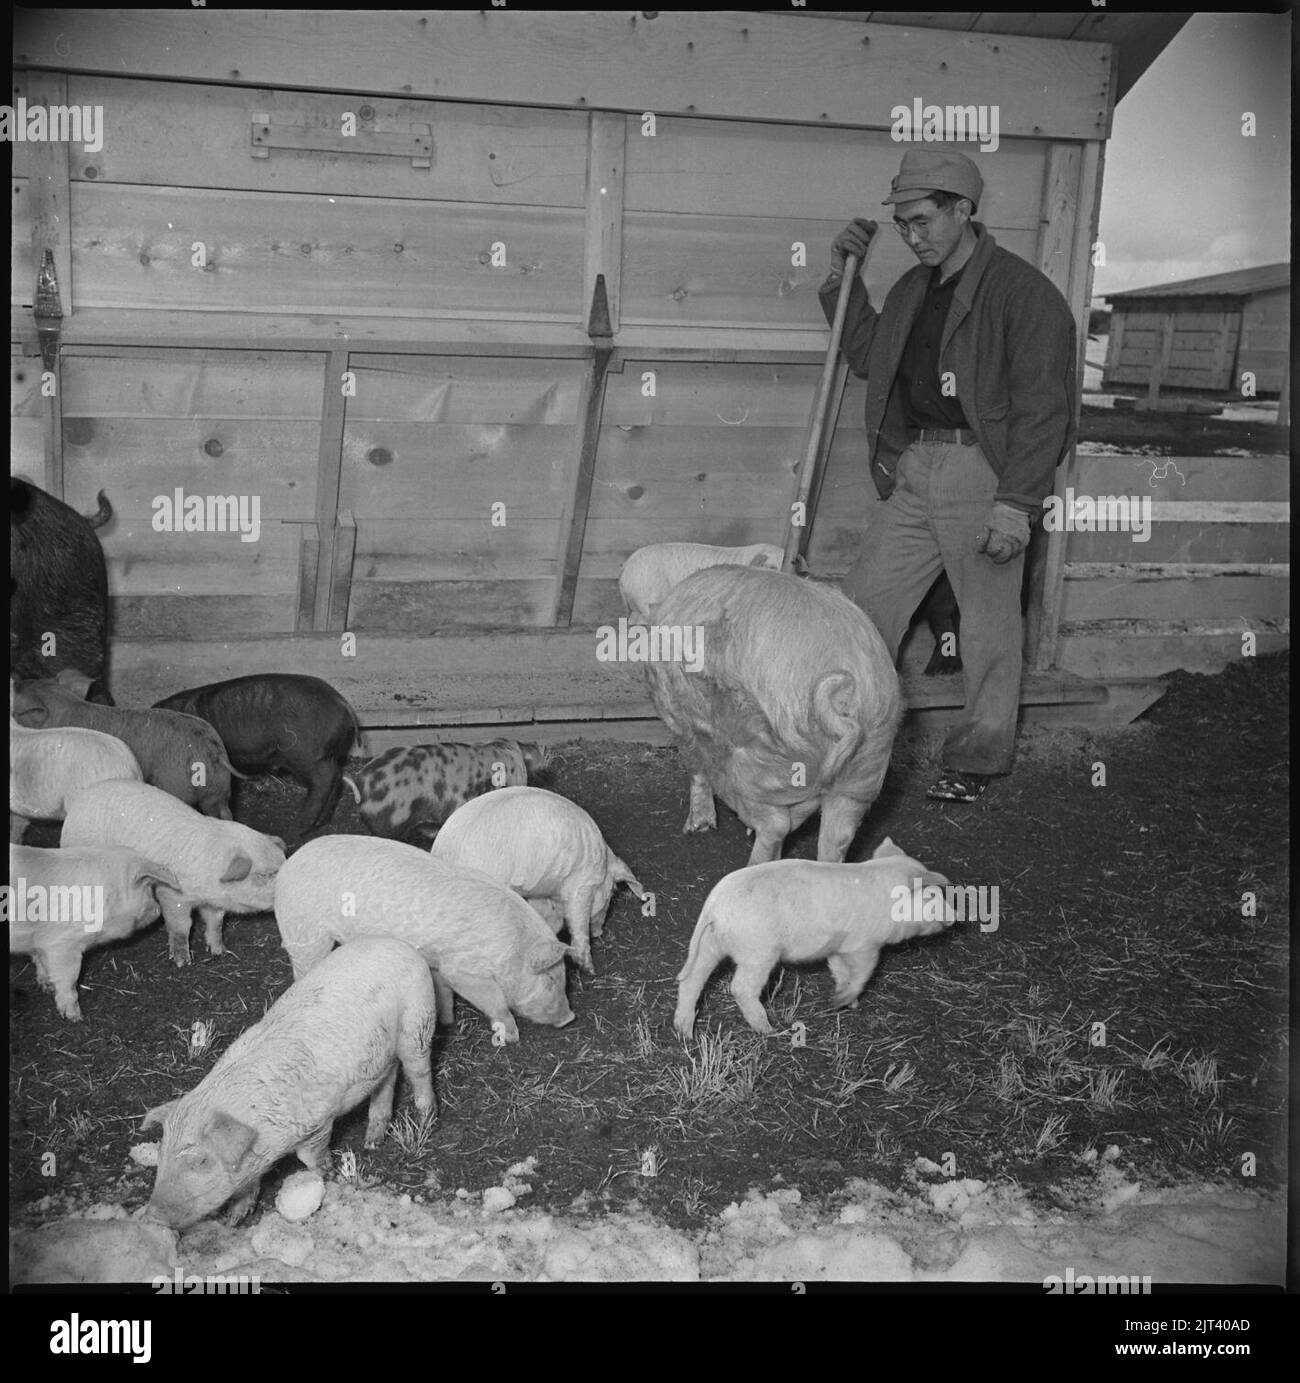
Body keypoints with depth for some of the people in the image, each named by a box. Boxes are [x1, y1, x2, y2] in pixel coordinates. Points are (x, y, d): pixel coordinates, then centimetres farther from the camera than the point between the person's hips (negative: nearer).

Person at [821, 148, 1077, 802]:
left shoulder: (1023, 292, -9)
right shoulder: (913, 288, 16)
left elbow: (1041, 407, -14)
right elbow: (868, 357, 29)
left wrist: (1016, 503, -20)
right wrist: (843, 279, 17)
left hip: (982, 473, -7)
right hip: (912, 468, 7)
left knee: (990, 624, 3)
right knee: (862, 604, 7)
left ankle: (978, 757, 17)